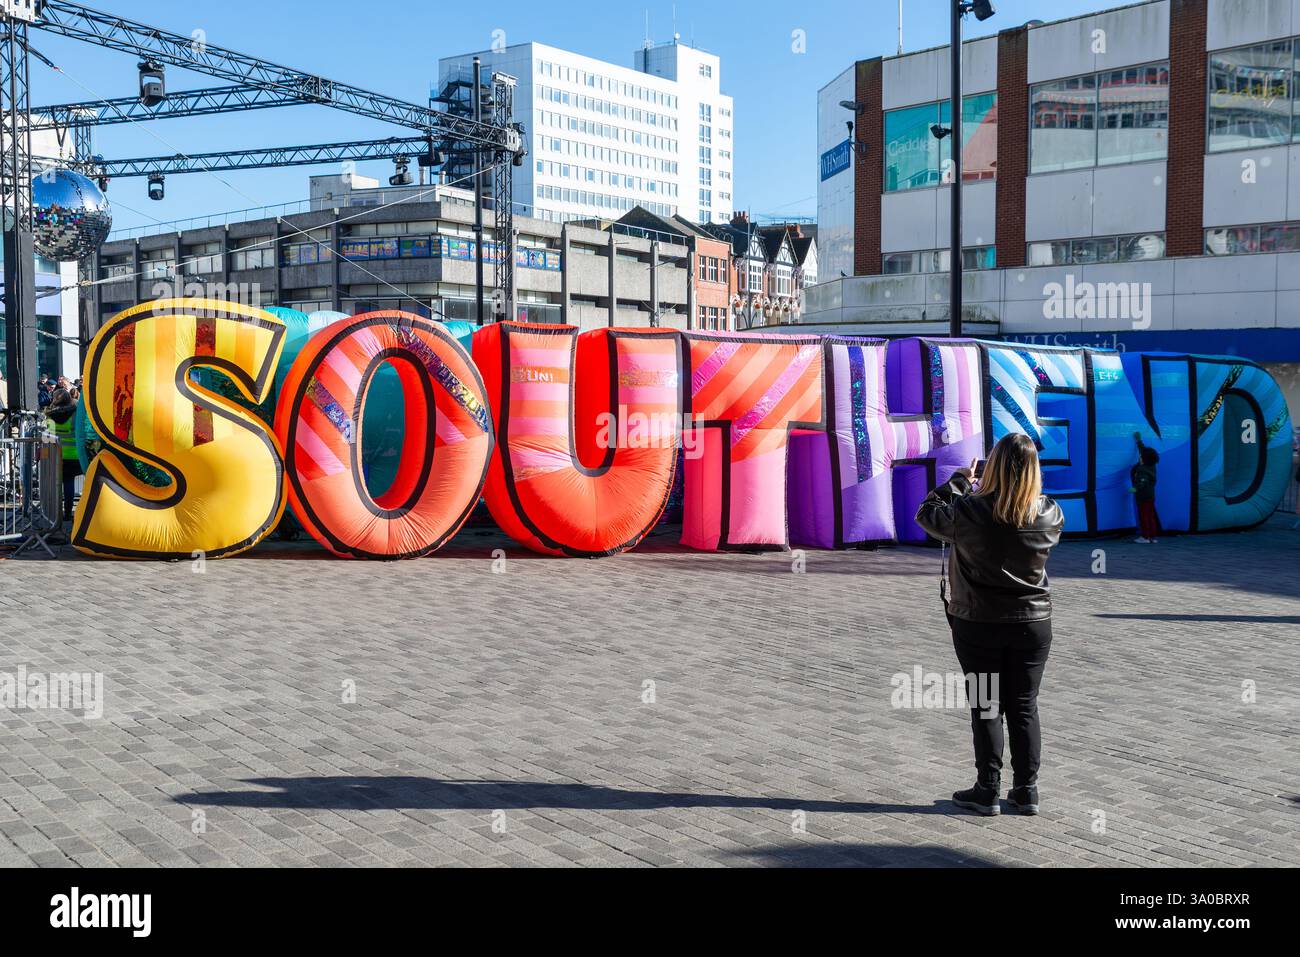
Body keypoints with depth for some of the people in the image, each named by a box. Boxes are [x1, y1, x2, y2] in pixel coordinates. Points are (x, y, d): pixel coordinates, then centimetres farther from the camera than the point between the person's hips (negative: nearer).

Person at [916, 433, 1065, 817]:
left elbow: (927, 513, -1)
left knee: (986, 707, 8)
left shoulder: (967, 513, -18)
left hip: (978, 626, -2)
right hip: (1033, 624, 2)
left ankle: (988, 790, 13)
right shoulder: (1049, 514, -10)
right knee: (1024, 706, 12)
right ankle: (1026, 790, 18)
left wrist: (959, 481, 11)